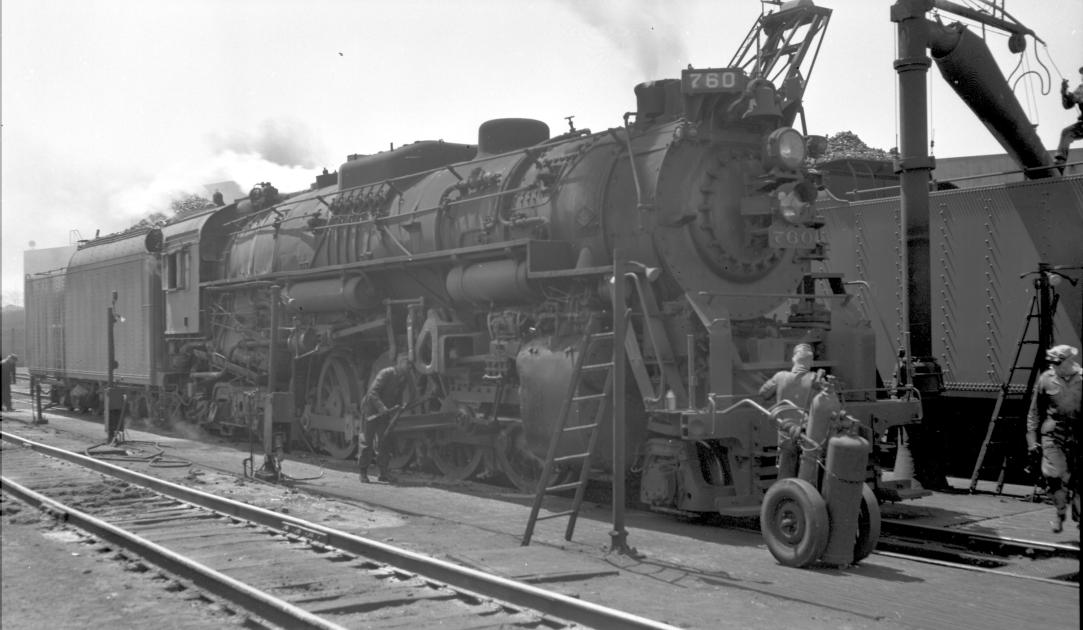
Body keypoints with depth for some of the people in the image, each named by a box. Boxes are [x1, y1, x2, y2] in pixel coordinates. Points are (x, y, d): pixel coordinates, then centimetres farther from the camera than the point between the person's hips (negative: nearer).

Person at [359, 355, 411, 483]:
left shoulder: (403, 378, 0)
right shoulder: (385, 374, -23)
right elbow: (372, 392, -28)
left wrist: (398, 407, -4)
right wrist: (382, 408, -37)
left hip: (385, 411, 7)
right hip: (372, 410, -7)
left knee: (383, 441, 6)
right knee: (367, 440, 0)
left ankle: (383, 472, 9)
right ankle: (363, 473, 8)